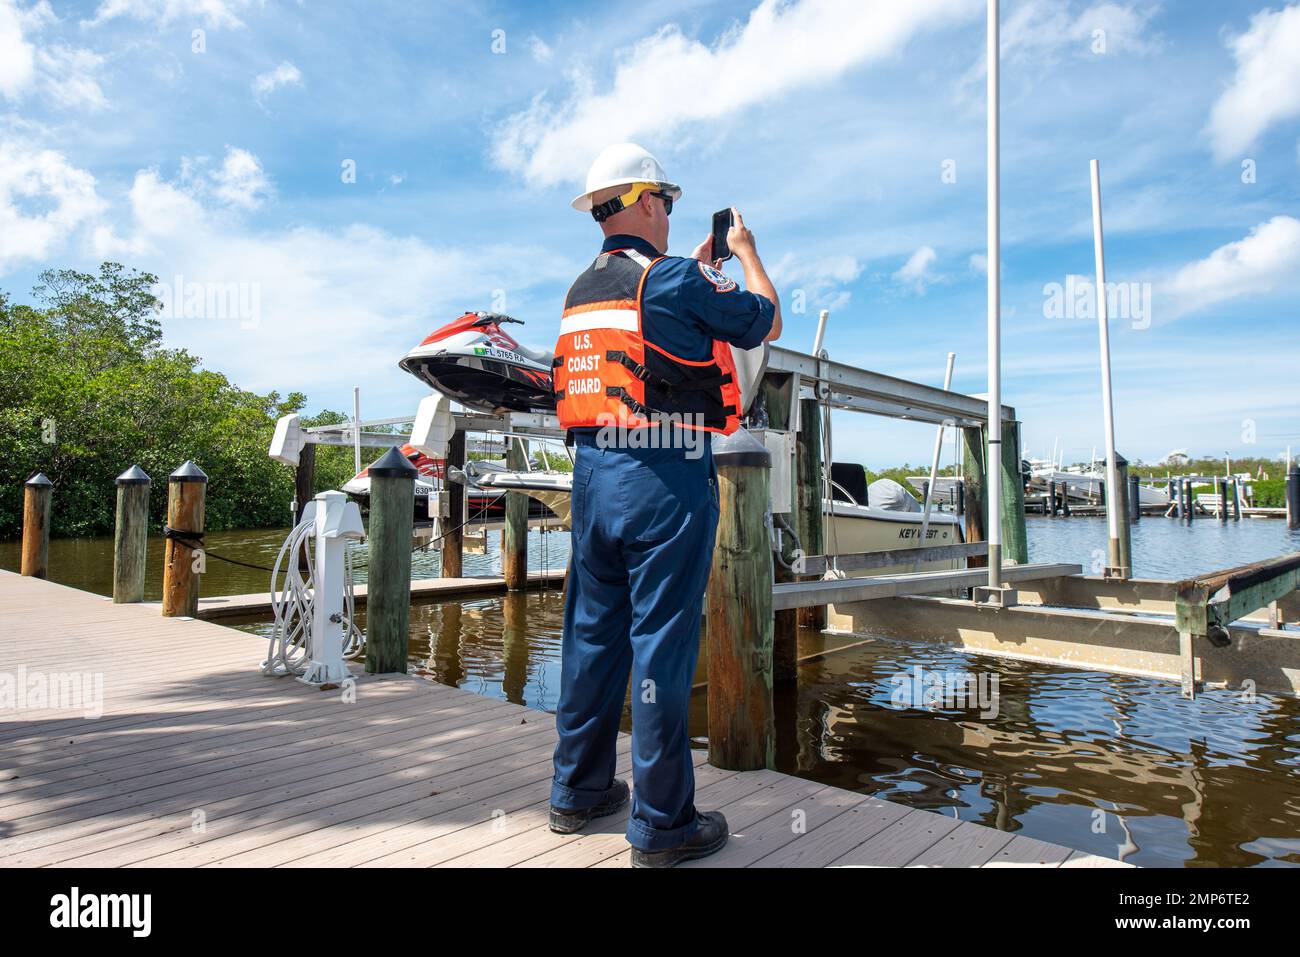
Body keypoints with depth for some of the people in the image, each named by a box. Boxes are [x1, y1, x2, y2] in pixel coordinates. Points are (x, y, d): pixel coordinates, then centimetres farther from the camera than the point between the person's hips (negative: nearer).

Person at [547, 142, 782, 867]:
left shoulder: (581, 291, 15)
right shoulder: (674, 278, -7)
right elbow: (768, 323, 4)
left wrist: (699, 264, 35)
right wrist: (744, 252, 19)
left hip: (594, 475, 8)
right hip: (665, 480, -7)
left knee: (593, 632, 14)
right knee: (662, 642, -2)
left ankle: (579, 791, 26)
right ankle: (662, 824, 8)